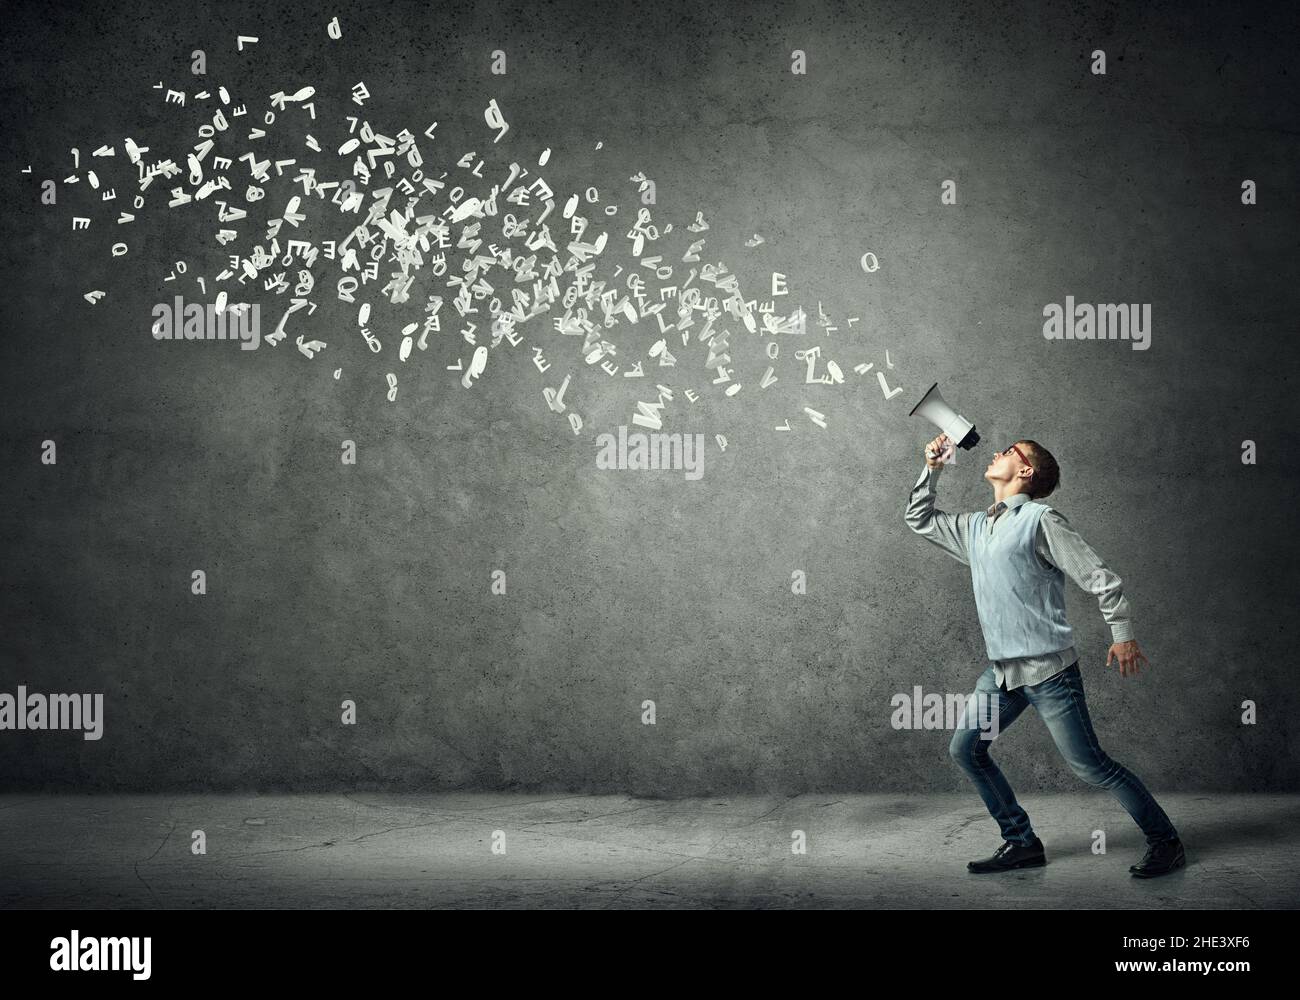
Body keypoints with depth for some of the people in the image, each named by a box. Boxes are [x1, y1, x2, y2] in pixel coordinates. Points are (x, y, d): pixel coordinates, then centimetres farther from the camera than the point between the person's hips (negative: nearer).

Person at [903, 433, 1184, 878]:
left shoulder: (1040, 519, -8)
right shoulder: (975, 527, 14)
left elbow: (1098, 577, -10)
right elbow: (918, 519, 28)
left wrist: (1123, 636, -13)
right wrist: (932, 468, 16)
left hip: (1047, 668, -8)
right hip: (1001, 670, 8)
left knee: (1089, 764, -7)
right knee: (964, 749, 4)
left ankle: (1165, 843, 5)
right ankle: (1021, 842, 13)